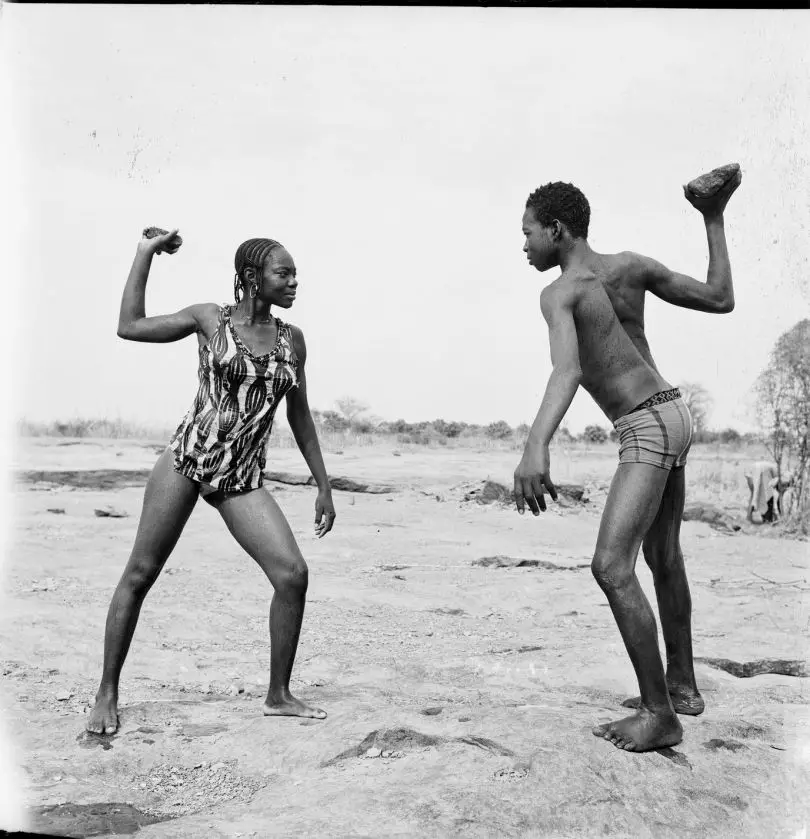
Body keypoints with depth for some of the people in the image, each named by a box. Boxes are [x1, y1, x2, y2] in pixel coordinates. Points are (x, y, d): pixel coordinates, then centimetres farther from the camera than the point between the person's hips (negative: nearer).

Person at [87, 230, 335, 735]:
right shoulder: (210, 319, 1)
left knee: (293, 574, -11)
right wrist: (147, 253, 5)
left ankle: (279, 696, 6)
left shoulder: (292, 339, 8)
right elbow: (130, 326, 3)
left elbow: (300, 416, 15)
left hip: (242, 478, 3)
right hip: (188, 457, -2)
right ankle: (107, 695, 17)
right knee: (140, 575, 1)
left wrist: (324, 485, 13)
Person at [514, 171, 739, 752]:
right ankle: (682, 683, 33)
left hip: (647, 429, -9)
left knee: (612, 568, -14)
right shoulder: (632, 267, 4)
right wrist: (714, 221, 17)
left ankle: (659, 713, -11)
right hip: (671, 414, 9)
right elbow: (721, 301, 7)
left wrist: (537, 445, -51)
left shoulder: (559, 294, -17)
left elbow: (567, 370, -36)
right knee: (664, 559, 20)